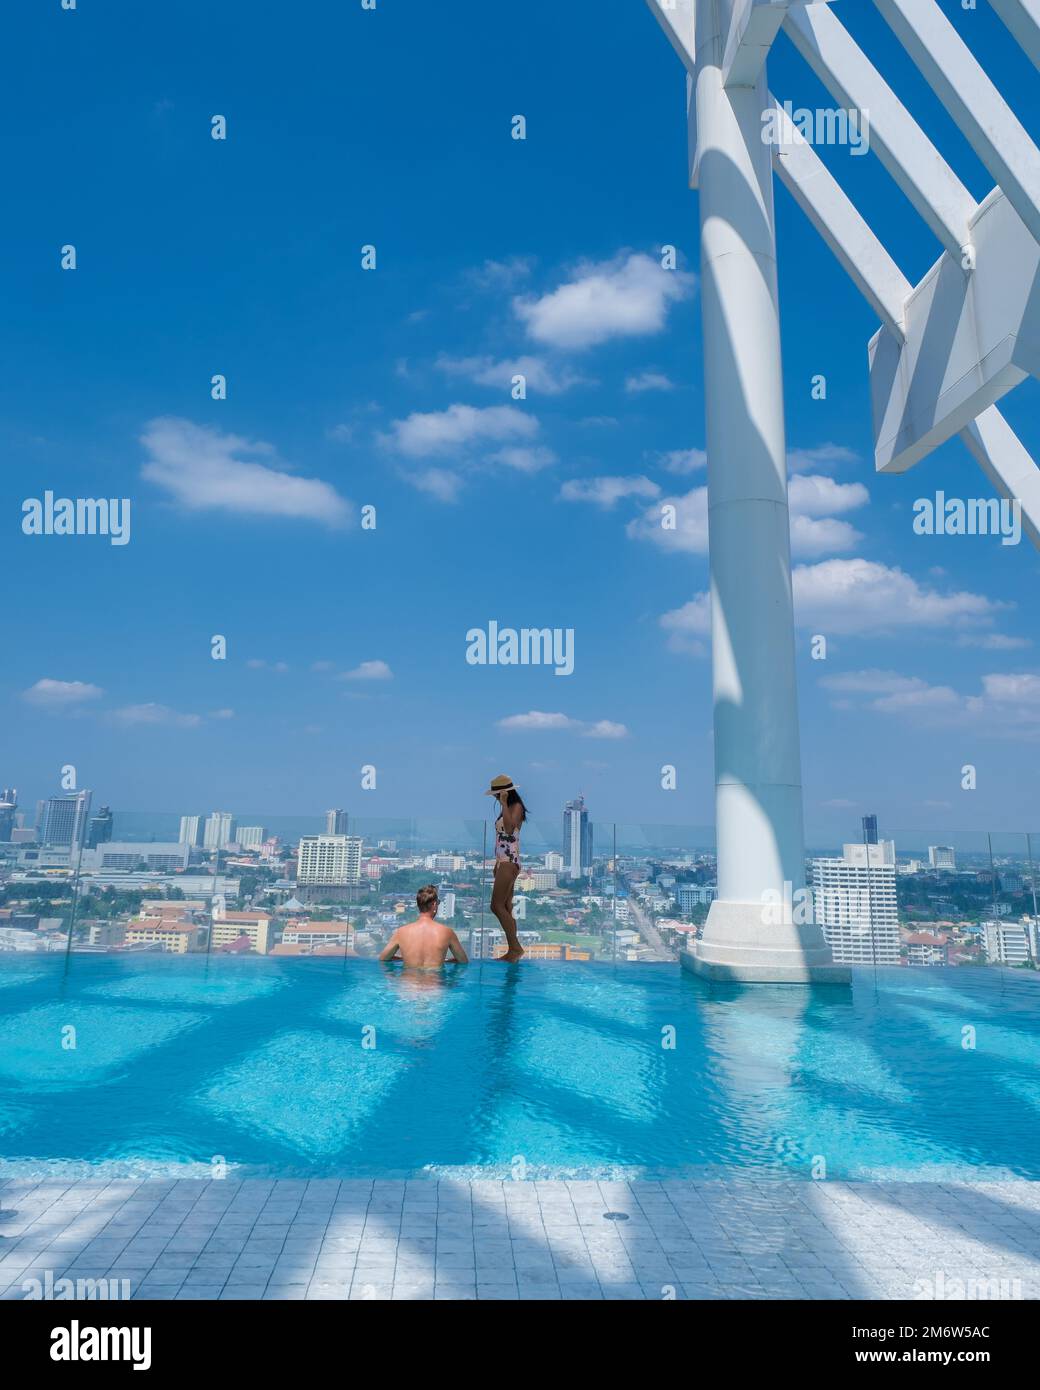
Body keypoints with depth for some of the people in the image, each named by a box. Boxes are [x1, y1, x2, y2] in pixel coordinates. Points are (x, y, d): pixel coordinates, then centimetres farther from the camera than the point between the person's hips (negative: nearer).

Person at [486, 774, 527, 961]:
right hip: (504, 861, 10)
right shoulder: (506, 809, 18)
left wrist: (504, 804, -20)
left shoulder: (516, 807, -7)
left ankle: (516, 947, -11)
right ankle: (512, 951, 9)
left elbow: (509, 828, -26)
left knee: (497, 906, -14)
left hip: (509, 862, -10)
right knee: (506, 909, 7)